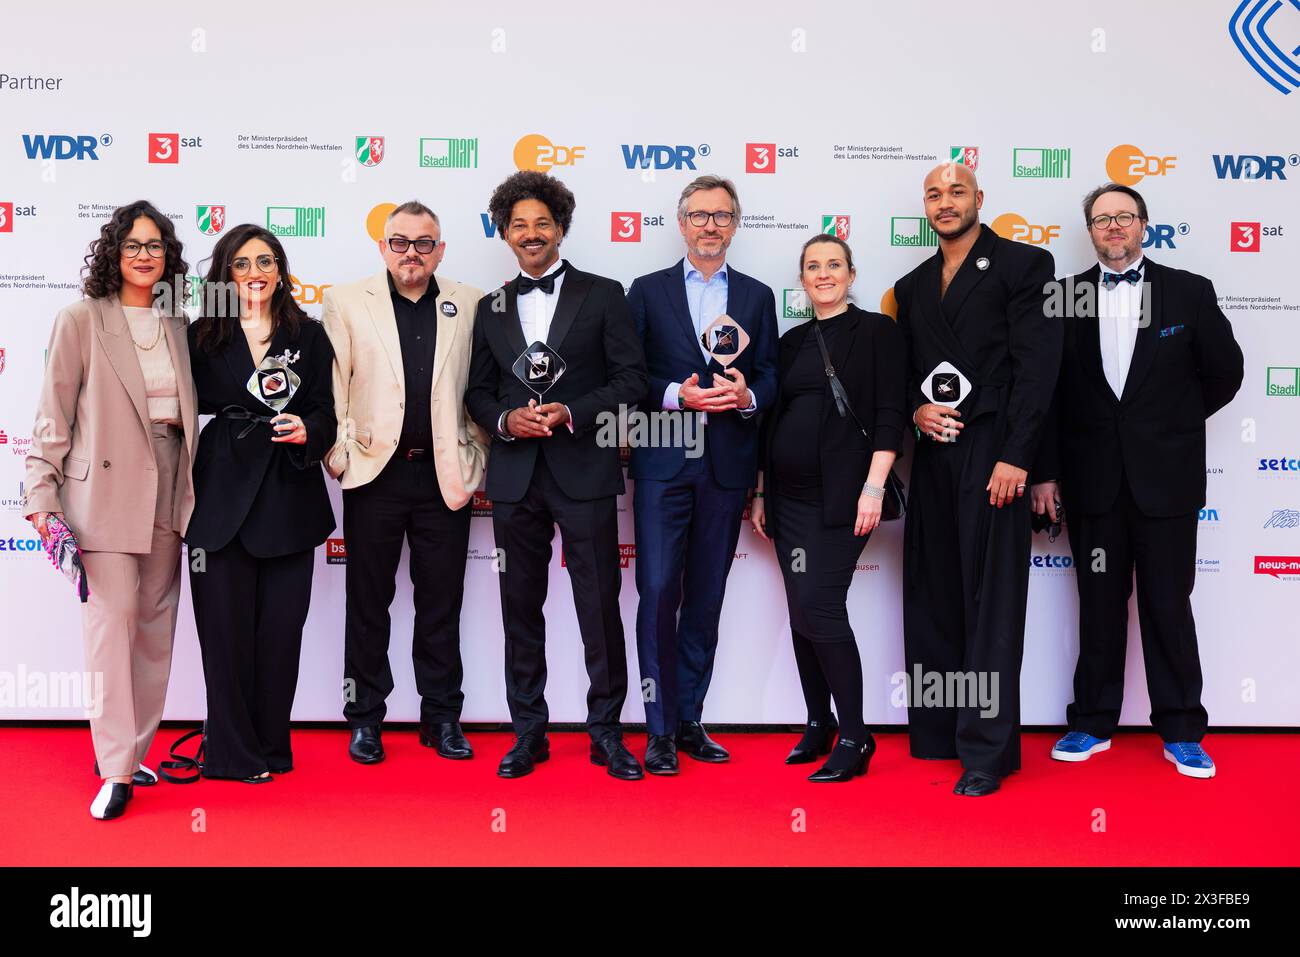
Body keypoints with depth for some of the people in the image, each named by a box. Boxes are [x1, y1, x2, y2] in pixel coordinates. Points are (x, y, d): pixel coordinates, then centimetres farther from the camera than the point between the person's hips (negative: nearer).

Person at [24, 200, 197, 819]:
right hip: (104, 489, -5)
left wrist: (192, 492, 10)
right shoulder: (81, 320, -1)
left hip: (168, 490, 5)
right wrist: (41, 492, -6)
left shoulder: (177, 326, 12)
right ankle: (115, 770, -1)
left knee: (156, 622, 7)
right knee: (112, 616, -8)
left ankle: (134, 751, 19)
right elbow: (53, 414, -1)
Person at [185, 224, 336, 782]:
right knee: (227, 626, 3)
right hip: (221, 497, -1)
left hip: (289, 498, 1)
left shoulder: (308, 336, 9)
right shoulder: (202, 337, 5)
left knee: (282, 627, 4)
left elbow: (325, 412, 7)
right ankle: (233, 751, 16)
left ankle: (273, 745, 19)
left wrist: (307, 430, -15)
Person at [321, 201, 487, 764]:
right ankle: (365, 717, 20)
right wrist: (338, 455, -4)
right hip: (375, 472, -1)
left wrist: (477, 462, 4)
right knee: (368, 602, 8)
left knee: (441, 603, 8)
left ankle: (442, 717, 20)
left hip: (445, 476, 1)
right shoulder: (346, 302, 4)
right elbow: (332, 386, 1)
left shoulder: (470, 305, 6)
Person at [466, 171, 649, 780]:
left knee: (600, 605, -1)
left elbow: (631, 380, -2)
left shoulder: (603, 295, 4)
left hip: (583, 471, -3)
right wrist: (506, 419, -7)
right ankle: (528, 733, 19)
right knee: (520, 607, 8)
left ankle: (606, 731, 13)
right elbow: (477, 391, 15)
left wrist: (569, 413, -14)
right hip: (515, 474, 4)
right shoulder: (491, 309, 15)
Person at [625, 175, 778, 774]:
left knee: (706, 599, 8)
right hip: (663, 462, -2)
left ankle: (690, 720, 18)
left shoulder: (757, 297, 13)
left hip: (726, 466, 2)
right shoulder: (648, 292, 7)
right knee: (658, 594, -7)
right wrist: (676, 396, -15)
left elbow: (770, 377, 9)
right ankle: (660, 729, 2)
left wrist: (747, 397, -13)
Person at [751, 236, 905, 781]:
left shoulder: (876, 331, -1)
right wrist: (760, 493, 14)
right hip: (789, 496, 6)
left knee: (820, 607, -14)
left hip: (841, 493, -6)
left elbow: (889, 415, -8)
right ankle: (818, 725, 21)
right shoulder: (792, 342, 15)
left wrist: (873, 487, -17)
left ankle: (854, 737, -3)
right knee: (801, 613, 8)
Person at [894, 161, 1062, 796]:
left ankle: (987, 750, 2)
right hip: (933, 455, 6)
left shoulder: (1022, 264, 1)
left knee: (991, 598, -4)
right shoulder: (912, 286, 19)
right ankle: (937, 734, 19)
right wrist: (915, 408, -2)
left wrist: (1015, 456, -15)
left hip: (991, 452, -6)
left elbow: (1037, 366, -7)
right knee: (931, 595, 8)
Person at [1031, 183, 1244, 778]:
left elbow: (1224, 372, 8)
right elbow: (1048, 389, 1)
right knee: (1099, 606, 10)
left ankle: (1181, 732, 17)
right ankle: (1093, 724, 21)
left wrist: (1174, 425, 9)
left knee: (1168, 606, 5)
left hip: (1165, 479, -1)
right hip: (1091, 479, 1)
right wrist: (1044, 471, -2)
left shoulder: (1190, 292, 2)